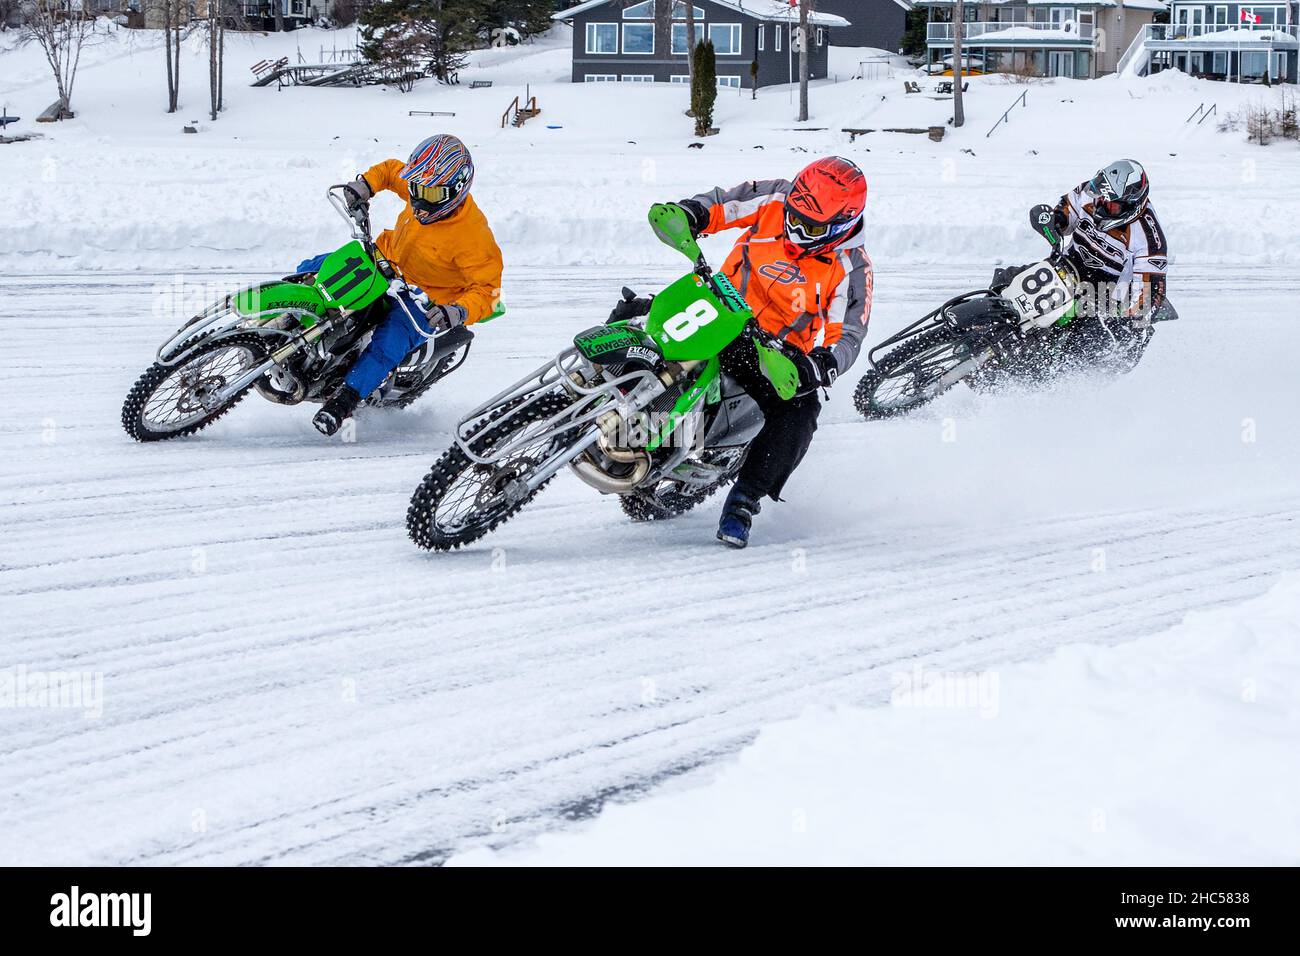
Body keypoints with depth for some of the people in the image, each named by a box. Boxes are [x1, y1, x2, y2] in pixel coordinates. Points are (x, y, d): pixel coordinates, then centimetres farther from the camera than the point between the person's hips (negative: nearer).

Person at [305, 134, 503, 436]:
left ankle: (343, 402, -25)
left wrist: (459, 312, -46)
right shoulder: (423, 187, -11)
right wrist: (365, 184, -9)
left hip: (426, 298, -7)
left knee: (388, 345, -33)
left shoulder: (474, 238, -30)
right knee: (311, 270, 0)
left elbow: (487, 289, -27)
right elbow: (391, 170, 11)